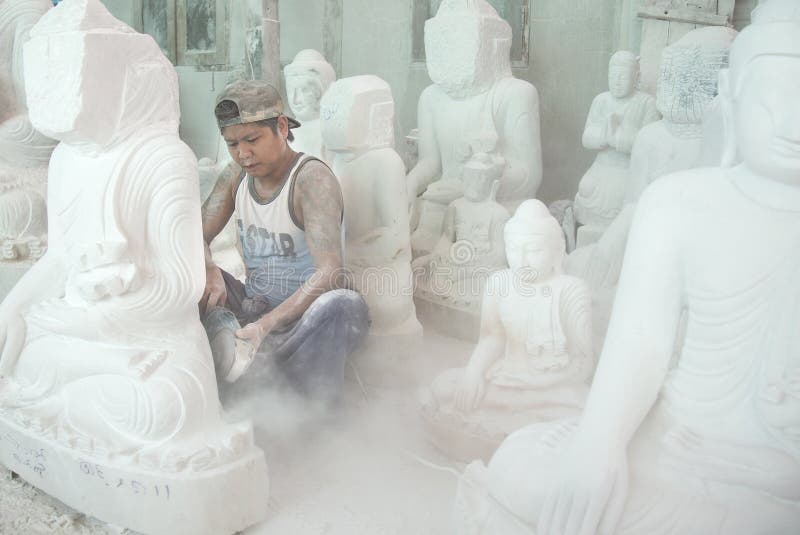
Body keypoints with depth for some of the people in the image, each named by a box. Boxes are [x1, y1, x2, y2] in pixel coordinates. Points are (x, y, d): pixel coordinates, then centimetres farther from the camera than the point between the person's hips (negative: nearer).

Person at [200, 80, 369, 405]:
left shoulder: (312, 178, -17)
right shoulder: (236, 174, 3)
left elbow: (329, 273, -28)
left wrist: (265, 325, -37)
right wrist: (207, 270, -21)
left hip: (303, 316, -6)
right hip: (252, 310, 6)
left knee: (346, 305, -37)